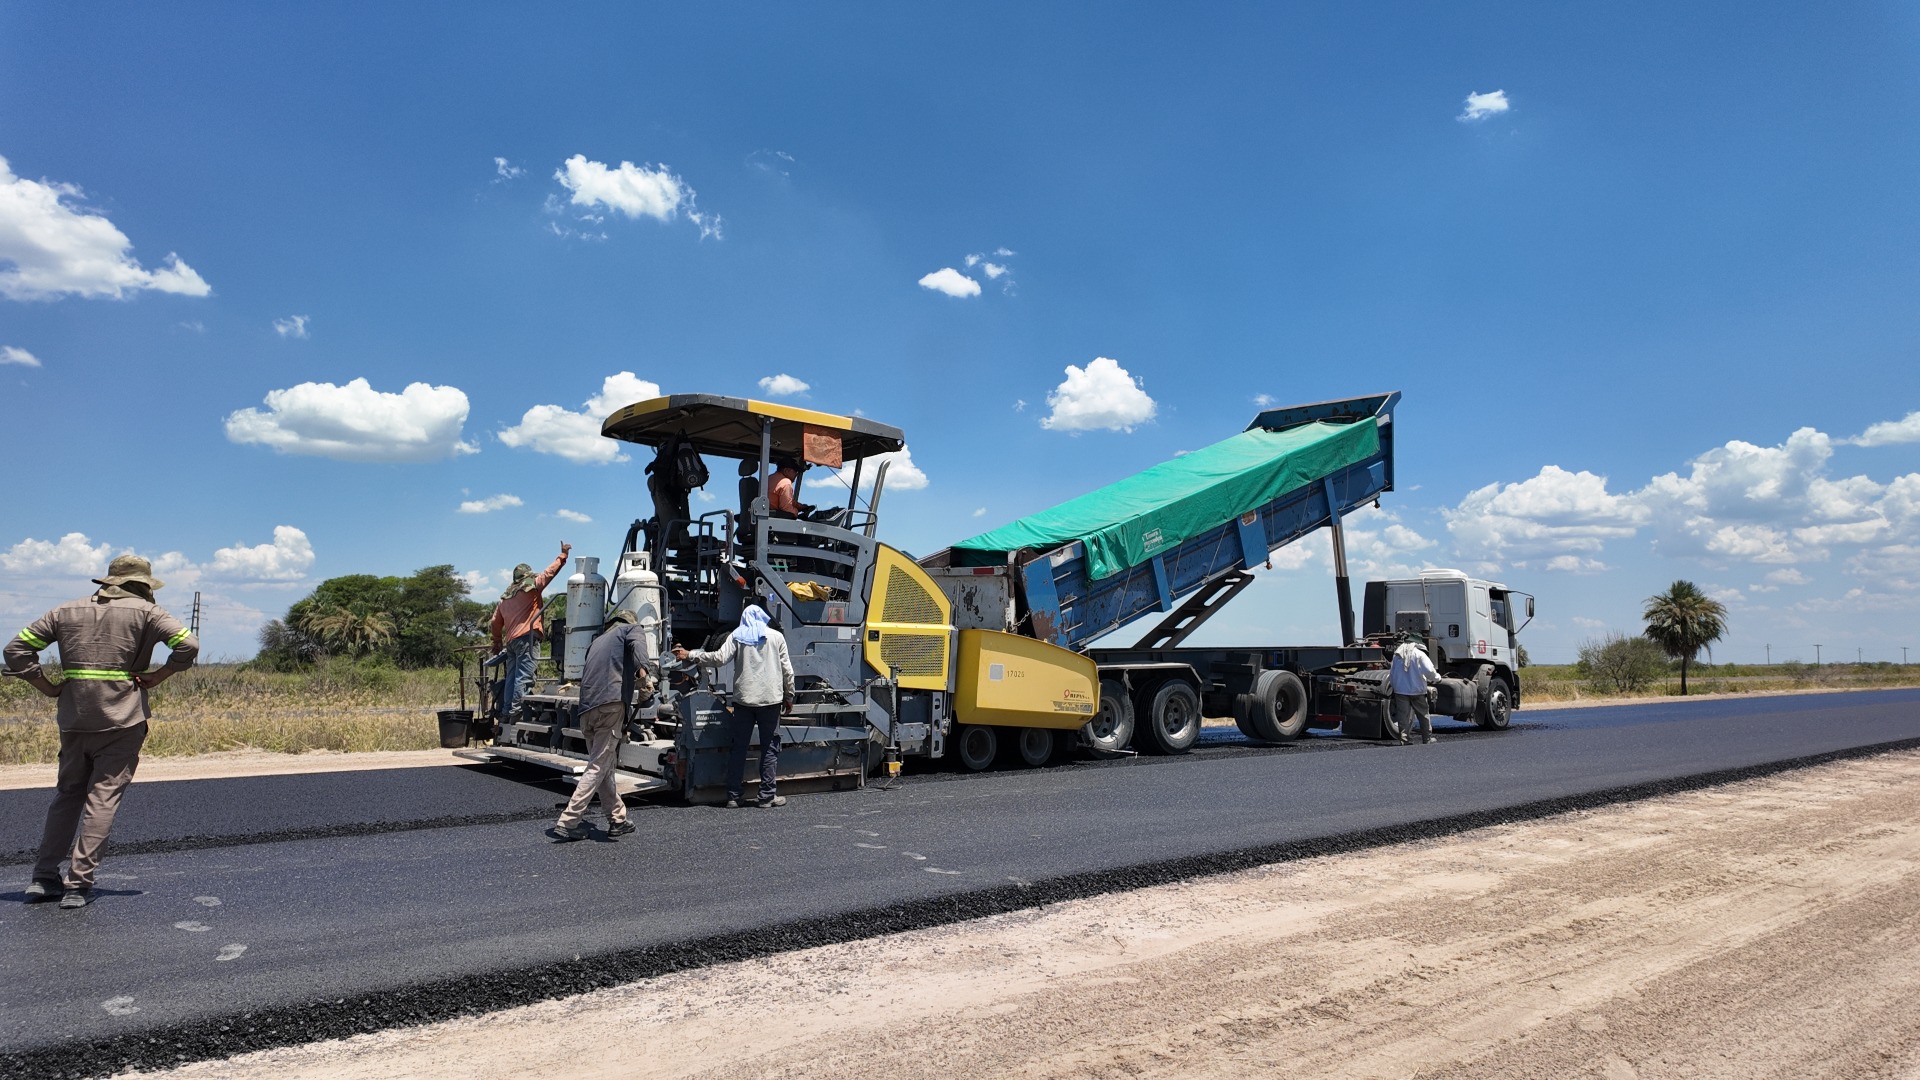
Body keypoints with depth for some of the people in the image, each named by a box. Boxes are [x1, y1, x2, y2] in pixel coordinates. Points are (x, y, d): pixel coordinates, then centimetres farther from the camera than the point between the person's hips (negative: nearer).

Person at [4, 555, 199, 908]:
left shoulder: (68, 611, 14)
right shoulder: (146, 612, 0)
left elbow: (17, 649, 12)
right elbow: (188, 645, -13)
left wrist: (49, 688, 10)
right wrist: (157, 678, -3)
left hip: (73, 720, 5)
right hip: (122, 720, -4)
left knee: (68, 794, 18)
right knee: (103, 797, 0)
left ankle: (43, 876, 18)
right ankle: (78, 884, 0)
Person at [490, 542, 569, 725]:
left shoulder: (506, 596, 22)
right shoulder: (531, 586, 2)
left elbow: (496, 621, 23)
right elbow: (550, 572, 1)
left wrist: (497, 643, 31)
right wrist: (563, 555, 12)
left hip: (511, 639, 7)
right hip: (527, 637, -7)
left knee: (511, 678, 9)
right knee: (523, 678, -11)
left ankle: (506, 714, 7)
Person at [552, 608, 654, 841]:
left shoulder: (598, 641, 32)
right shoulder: (630, 629, 14)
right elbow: (637, 644, -9)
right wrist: (644, 672, -24)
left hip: (587, 709, 7)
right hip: (611, 705, -7)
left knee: (604, 766, 16)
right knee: (598, 768, -5)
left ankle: (618, 820, 20)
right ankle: (568, 822, -9)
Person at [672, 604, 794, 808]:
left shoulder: (736, 636, 6)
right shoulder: (776, 637, 6)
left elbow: (719, 658, -9)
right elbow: (787, 670, 4)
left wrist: (690, 655, -1)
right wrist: (788, 696, 13)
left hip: (743, 699, 1)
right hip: (770, 699, -1)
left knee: (738, 748, 7)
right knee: (770, 748, 5)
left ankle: (733, 796, 8)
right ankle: (767, 795, 3)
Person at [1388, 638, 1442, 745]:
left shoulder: (1397, 655, 8)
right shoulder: (1419, 654, -6)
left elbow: (1391, 674, 12)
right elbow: (1429, 671, -14)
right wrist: (1436, 678, 5)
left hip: (1400, 691, 3)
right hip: (1417, 690, -2)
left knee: (1403, 716, 3)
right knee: (1423, 715, 12)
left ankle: (1403, 739, -2)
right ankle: (1427, 739, 20)